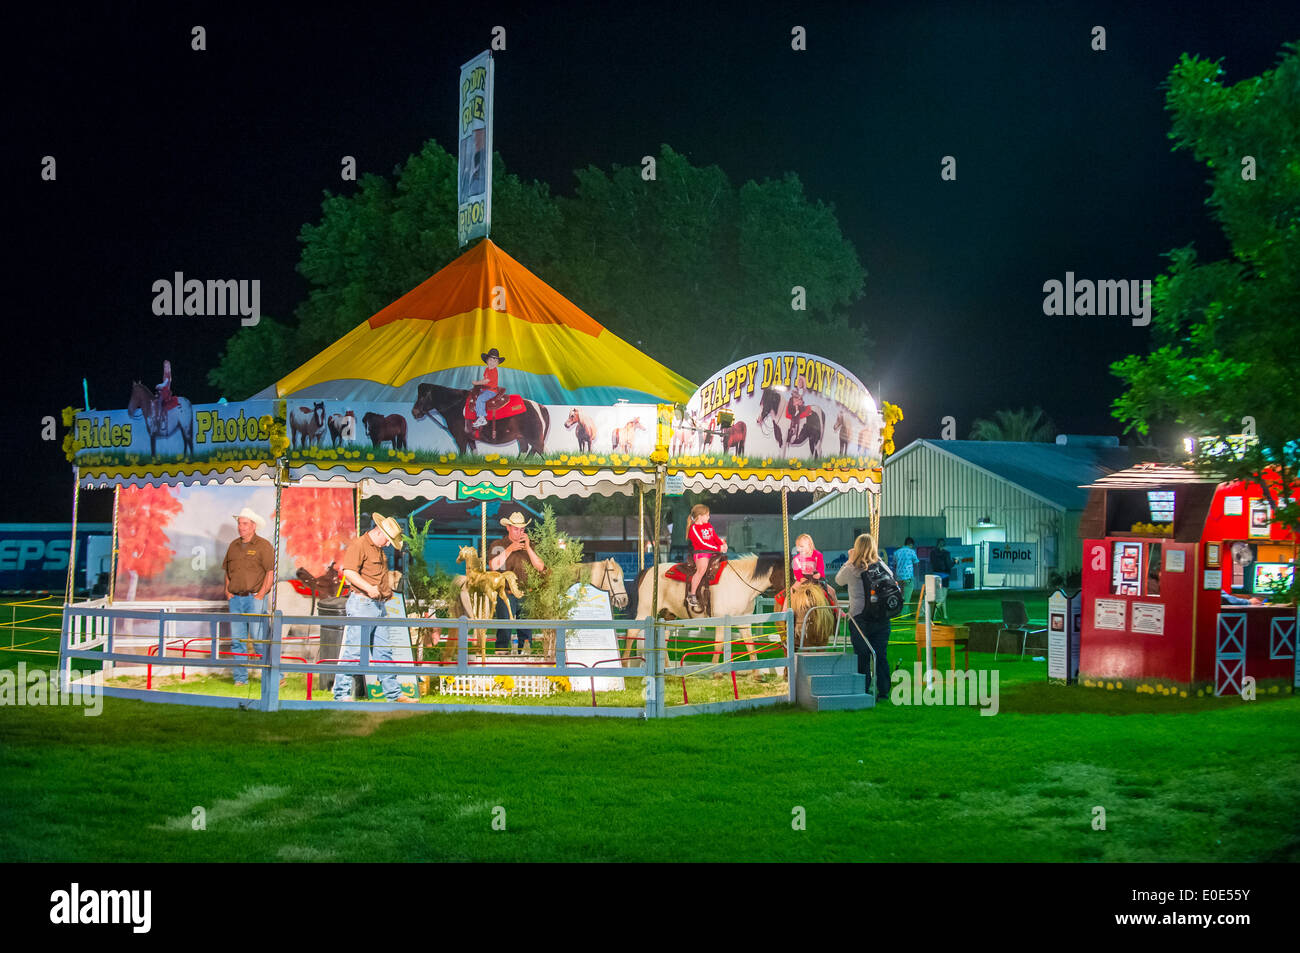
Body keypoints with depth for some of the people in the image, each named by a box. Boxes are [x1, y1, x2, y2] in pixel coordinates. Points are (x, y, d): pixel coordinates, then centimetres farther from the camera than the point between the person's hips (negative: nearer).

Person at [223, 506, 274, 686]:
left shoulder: (263, 546, -3)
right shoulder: (233, 546, 14)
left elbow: (271, 572, -8)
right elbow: (227, 570, 22)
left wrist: (260, 595, -12)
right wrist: (227, 590, 8)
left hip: (254, 598, -6)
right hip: (235, 598, 6)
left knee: (259, 638, -10)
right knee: (237, 640, 5)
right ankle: (240, 677, 9)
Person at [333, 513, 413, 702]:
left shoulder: (379, 550, 22)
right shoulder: (358, 545, -8)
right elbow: (348, 571, -20)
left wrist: (386, 589, 20)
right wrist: (368, 587, -30)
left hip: (379, 605, 9)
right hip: (362, 603, -9)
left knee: (384, 651, 11)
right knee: (354, 650, -7)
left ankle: (393, 693, 15)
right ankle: (341, 693, -2)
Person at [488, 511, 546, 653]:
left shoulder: (530, 545, 12)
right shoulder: (497, 545, 7)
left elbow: (540, 567, 1)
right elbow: (493, 566, -10)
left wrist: (528, 548, -7)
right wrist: (509, 549, -10)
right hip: (506, 595, -2)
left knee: (526, 631, 3)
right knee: (504, 630, -7)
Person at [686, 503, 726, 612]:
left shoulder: (709, 525, 22)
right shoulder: (694, 528, -4)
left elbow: (715, 537, 21)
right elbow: (702, 543, -12)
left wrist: (722, 544, -1)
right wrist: (718, 549, -13)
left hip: (712, 552, 8)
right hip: (700, 552, -8)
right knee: (702, 568, -33)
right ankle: (691, 595, -28)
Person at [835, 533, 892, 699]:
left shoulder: (852, 569, -10)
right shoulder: (882, 567, -2)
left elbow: (838, 580, 9)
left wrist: (850, 561, 13)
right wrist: (878, 558, 17)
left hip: (860, 619, -3)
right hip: (882, 619, 3)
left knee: (862, 657, 5)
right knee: (881, 656, 10)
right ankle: (883, 690, 14)